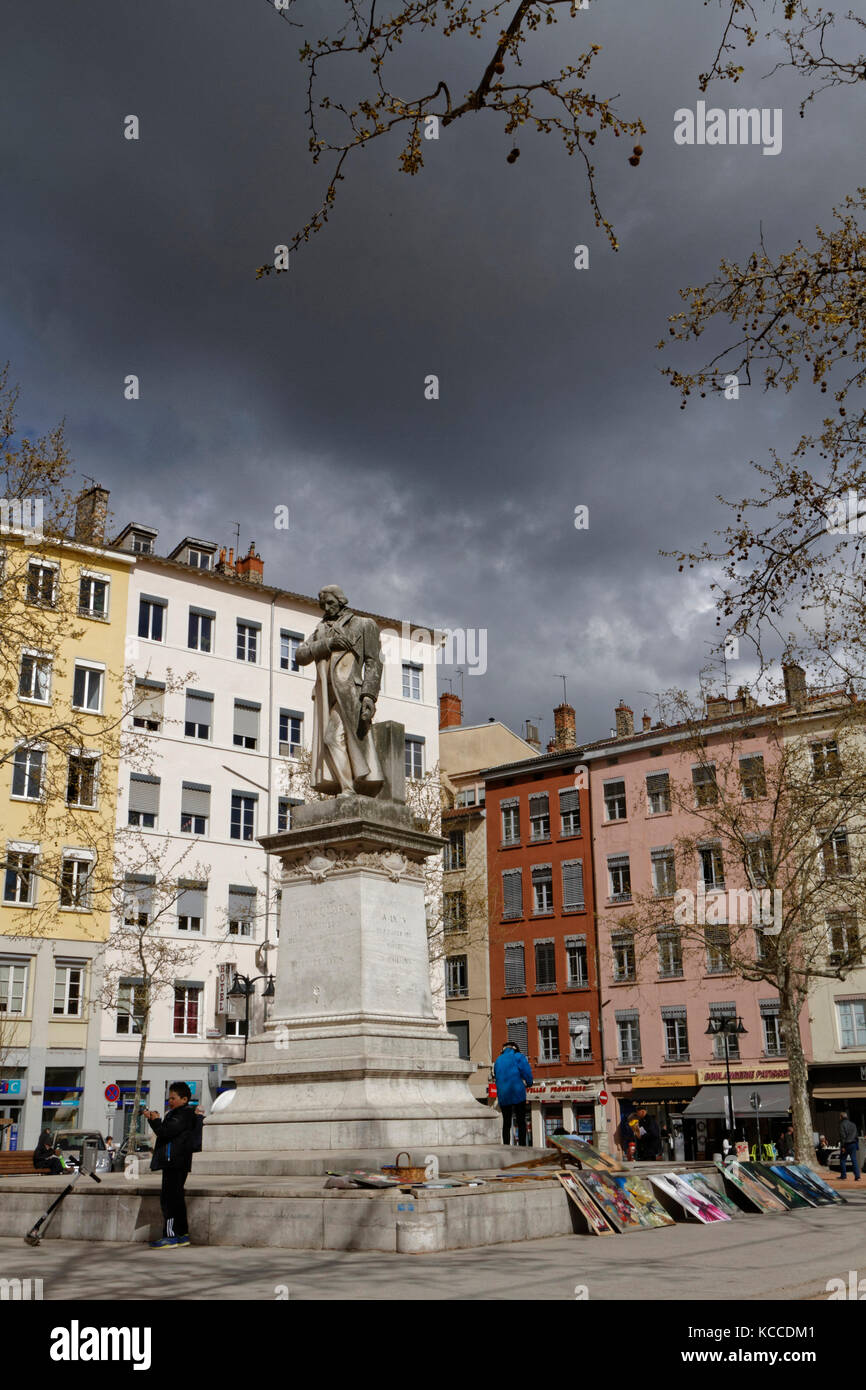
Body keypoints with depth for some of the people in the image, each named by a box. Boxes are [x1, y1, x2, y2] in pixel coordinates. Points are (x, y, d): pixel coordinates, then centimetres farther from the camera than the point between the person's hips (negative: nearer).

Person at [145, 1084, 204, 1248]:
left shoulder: (183, 1115, -12)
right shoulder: (176, 1113, 21)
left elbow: (166, 1132, -20)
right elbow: (166, 1132, 20)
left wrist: (155, 1120, -5)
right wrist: (154, 1119, 7)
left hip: (174, 1163, -11)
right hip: (174, 1162, 11)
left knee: (168, 1198, -11)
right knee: (176, 1198, 15)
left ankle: (170, 1236, -11)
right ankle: (182, 1234, 20)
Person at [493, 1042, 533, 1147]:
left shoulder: (498, 1060, 16)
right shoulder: (518, 1057, 1)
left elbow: (496, 1077, 15)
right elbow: (527, 1072, -6)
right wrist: (528, 1083, 12)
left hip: (503, 1095, 4)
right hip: (517, 1093, -4)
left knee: (506, 1123, 7)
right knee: (521, 1122, 0)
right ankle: (522, 1146, -7)